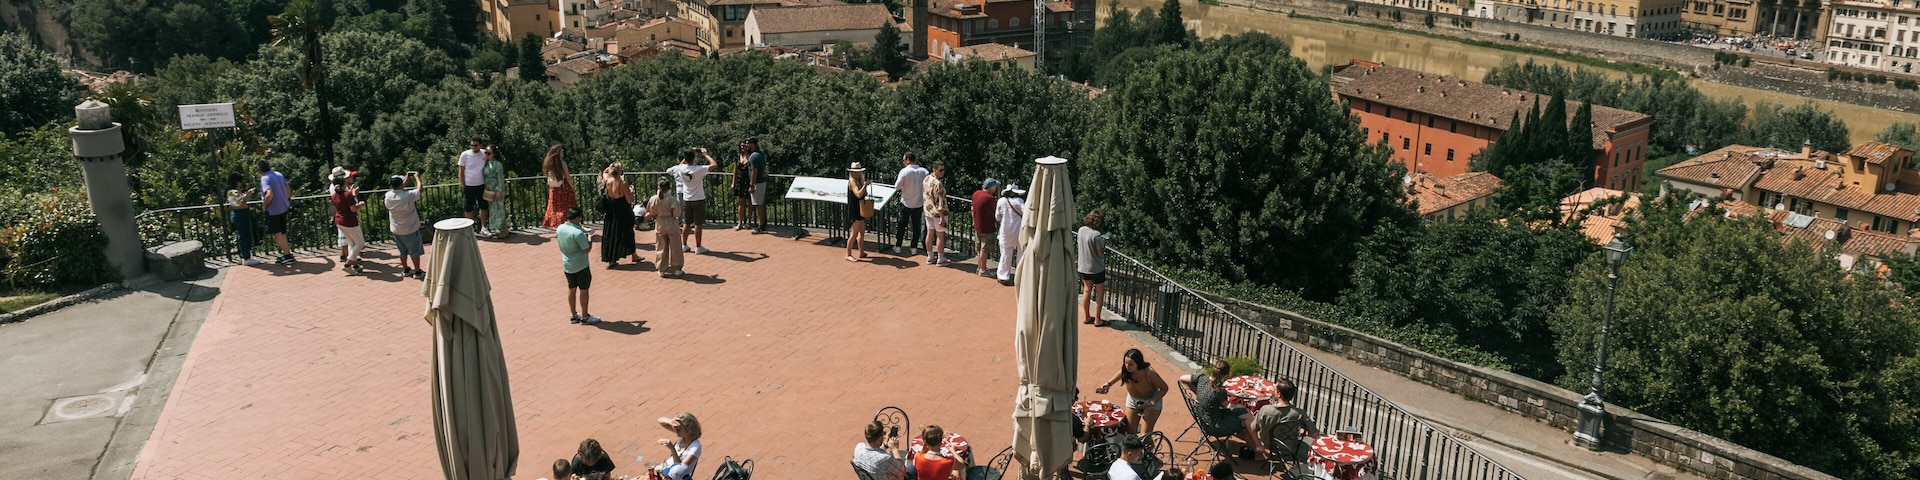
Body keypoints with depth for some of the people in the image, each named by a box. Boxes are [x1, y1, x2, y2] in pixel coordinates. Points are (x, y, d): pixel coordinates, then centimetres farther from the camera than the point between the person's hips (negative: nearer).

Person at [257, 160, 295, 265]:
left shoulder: (265, 178, -18)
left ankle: (287, 255, 0)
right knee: (282, 233, 16)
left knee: (277, 234, 1)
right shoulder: (279, 175, 4)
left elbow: (269, 194, -31)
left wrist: (264, 205, -15)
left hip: (273, 210, -7)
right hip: (284, 208, 7)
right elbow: (288, 191, 12)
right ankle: (286, 253, 21)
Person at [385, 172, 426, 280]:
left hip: (396, 229, 6)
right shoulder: (407, 195, -26)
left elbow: (398, 189, 10)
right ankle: (417, 272, 15)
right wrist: (417, 177, 1)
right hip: (410, 229, -6)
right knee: (415, 251, 8)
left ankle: (405, 269, 30)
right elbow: (419, 189, -13)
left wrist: (406, 178, 15)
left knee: (402, 250, 20)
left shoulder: (388, 195, -9)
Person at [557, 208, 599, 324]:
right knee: (583, 290, 4)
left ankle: (573, 315, 25)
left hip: (567, 265, 7)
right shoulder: (577, 233, -25)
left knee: (571, 289, 16)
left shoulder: (560, 229, -1)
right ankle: (585, 317, 12)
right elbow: (587, 249, -21)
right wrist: (590, 239, -4)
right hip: (580, 266, -7)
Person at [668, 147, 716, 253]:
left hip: (686, 200, 5)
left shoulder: (681, 168, -8)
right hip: (698, 200, -5)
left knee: (687, 223, 15)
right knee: (698, 224, 2)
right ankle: (698, 247, 6)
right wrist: (705, 154, -10)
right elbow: (714, 164, -20)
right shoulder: (698, 169, -21)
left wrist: (688, 155, 14)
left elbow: (682, 163, 16)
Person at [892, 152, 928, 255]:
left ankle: (898, 247, 15)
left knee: (901, 225, 11)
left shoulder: (904, 171, -17)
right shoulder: (924, 171, -7)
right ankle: (913, 247, 13)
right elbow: (927, 186, -2)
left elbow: (897, 186, -11)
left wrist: (897, 178, 6)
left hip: (906, 203, -2)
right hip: (919, 203, 2)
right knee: (916, 226, 11)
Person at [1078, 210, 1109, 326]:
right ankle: (1097, 320, 11)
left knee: (1087, 291, 18)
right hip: (1096, 269, -7)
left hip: (1083, 268, 7)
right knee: (1099, 293, 8)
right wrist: (1103, 243, -2)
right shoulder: (1096, 235, -24)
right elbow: (1101, 254, -18)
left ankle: (1086, 317, 26)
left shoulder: (1081, 230, -4)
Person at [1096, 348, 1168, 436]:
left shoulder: (1149, 373, -36)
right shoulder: (1125, 368, -25)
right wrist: (1109, 384, -8)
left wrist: (1152, 403, -30)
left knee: (1144, 434, -14)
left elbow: (1164, 388, -22)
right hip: (1133, 399, 4)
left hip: (1151, 399, -4)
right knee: (1130, 432, 7)